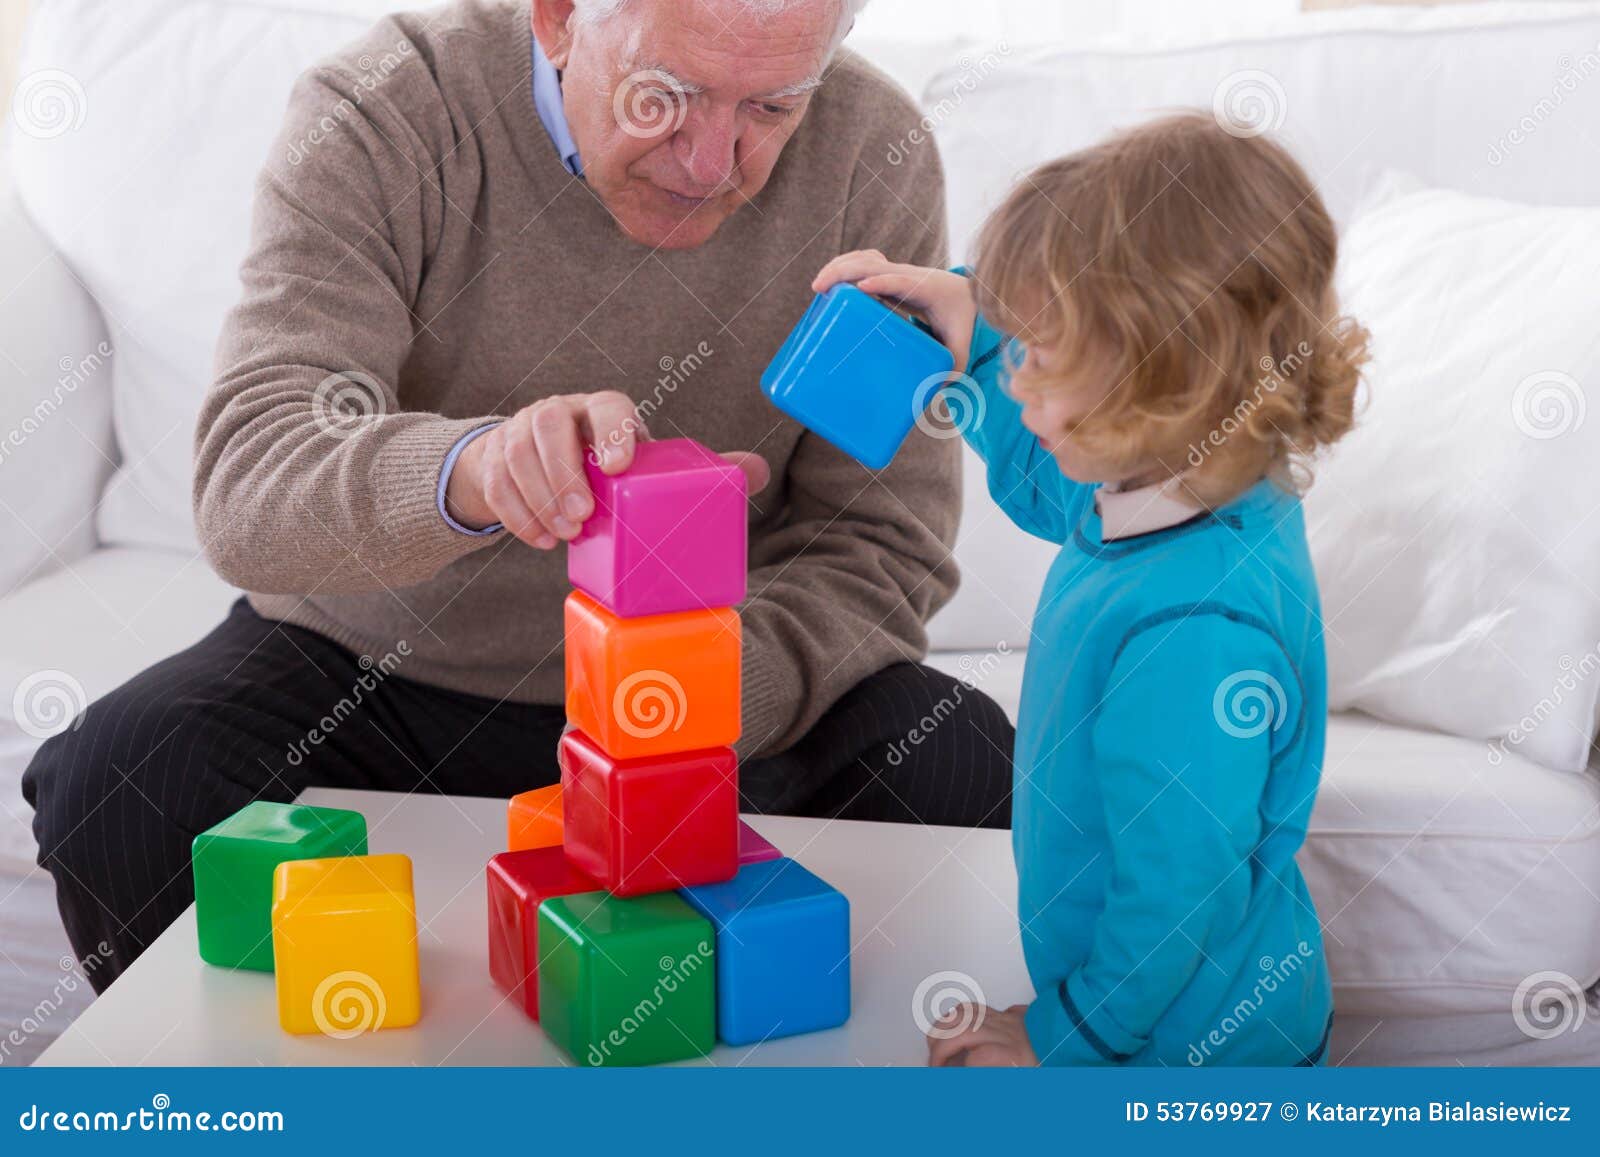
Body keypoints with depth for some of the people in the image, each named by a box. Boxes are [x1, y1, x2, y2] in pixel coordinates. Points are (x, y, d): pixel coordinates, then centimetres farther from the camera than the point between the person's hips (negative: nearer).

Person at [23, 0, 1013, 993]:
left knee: (965, 772, -25)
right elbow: (247, 487, -29)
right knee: (114, 781, -26)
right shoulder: (377, 122, -18)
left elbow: (884, 540, -10)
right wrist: (469, 469, -51)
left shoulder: (872, 153, -12)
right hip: (365, 675, 0)